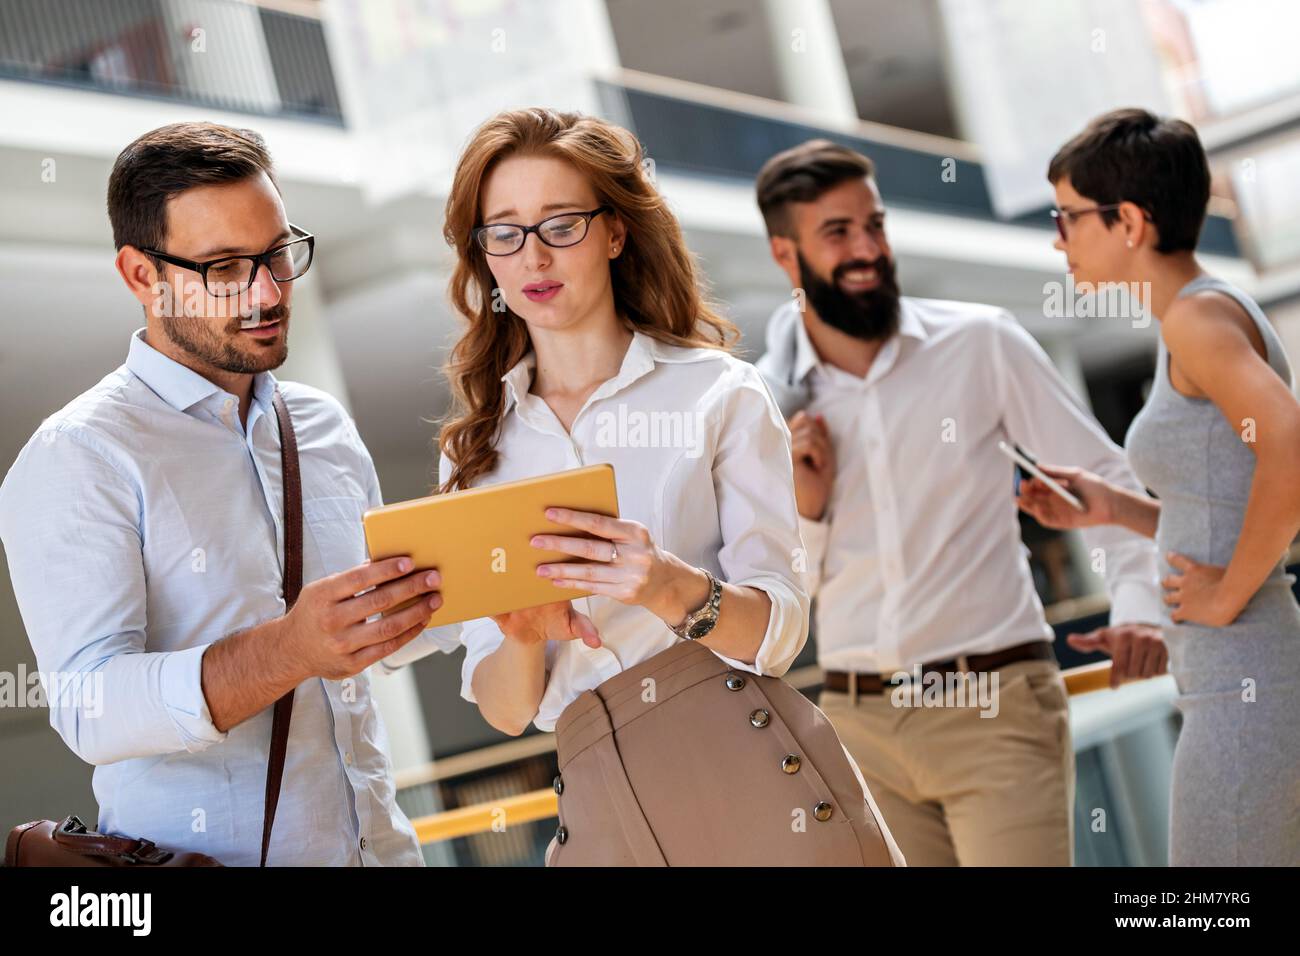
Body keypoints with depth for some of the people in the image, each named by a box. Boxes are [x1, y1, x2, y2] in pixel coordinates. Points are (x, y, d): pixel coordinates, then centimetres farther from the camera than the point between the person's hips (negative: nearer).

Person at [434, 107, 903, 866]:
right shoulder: (478, 452, 11)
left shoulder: (717, 392, 1)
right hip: (603, 817, 3)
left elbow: (778, 628, -5)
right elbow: (505, 707, 7)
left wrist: (672, 589, -25)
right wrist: (523, 636, -15)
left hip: (753, 779, -2)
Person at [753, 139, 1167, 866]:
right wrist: (805, 505, -11)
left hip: (998, 706, -2)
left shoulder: (982, 344, -1)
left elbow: (1104, 476, 3)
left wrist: (1138, 605, -11)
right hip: (859, 722, 2)